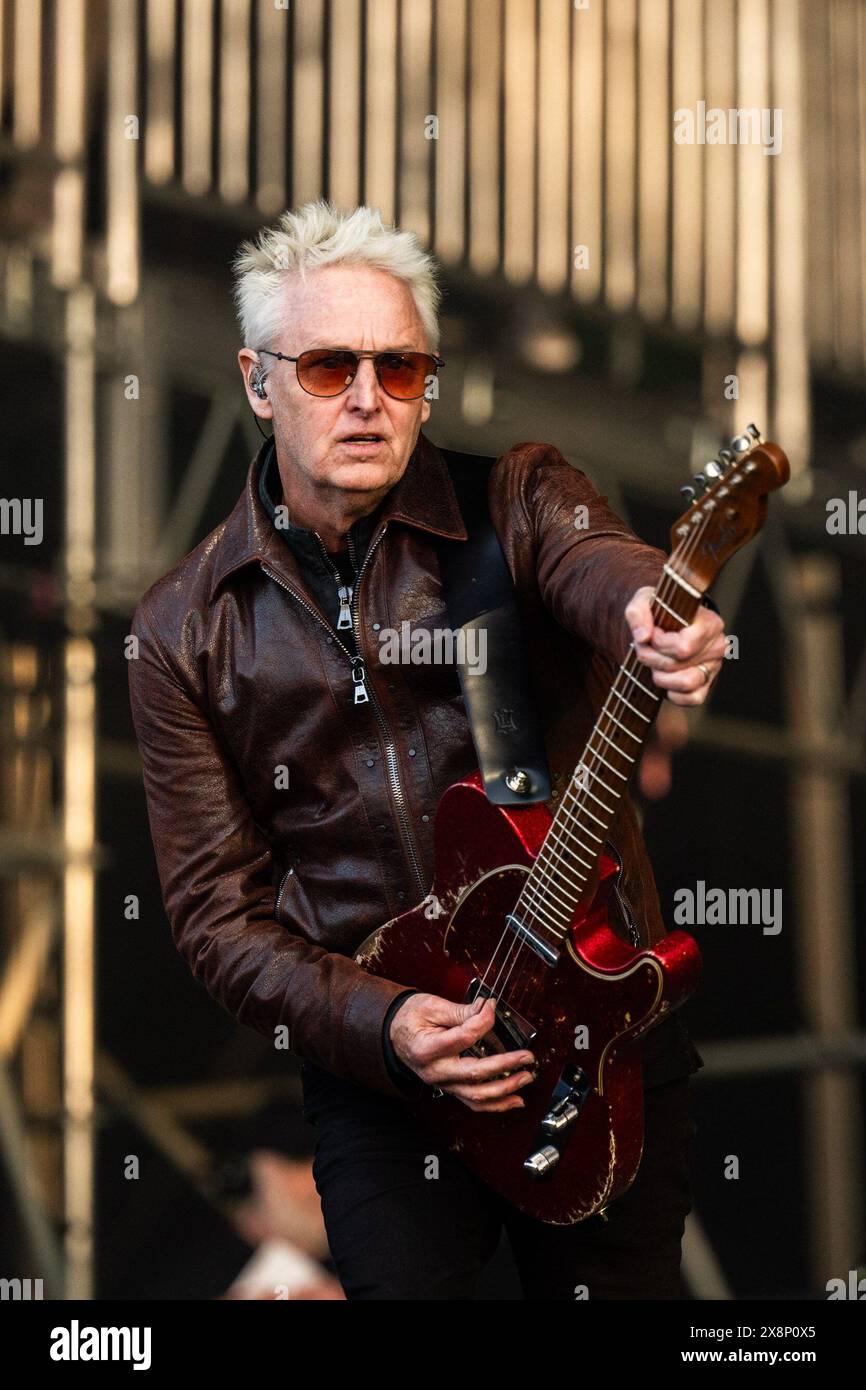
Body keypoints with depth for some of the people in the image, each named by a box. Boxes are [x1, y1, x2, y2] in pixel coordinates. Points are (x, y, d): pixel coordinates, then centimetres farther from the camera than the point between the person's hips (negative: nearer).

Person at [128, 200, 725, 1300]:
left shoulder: (514, 499, -2)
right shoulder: (184, 630, 1)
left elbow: (596, 563, -27)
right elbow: (215, 911, 1)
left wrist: (653, 613, -52)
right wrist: (378, 1024, -15)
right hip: (371, 1061, 1)